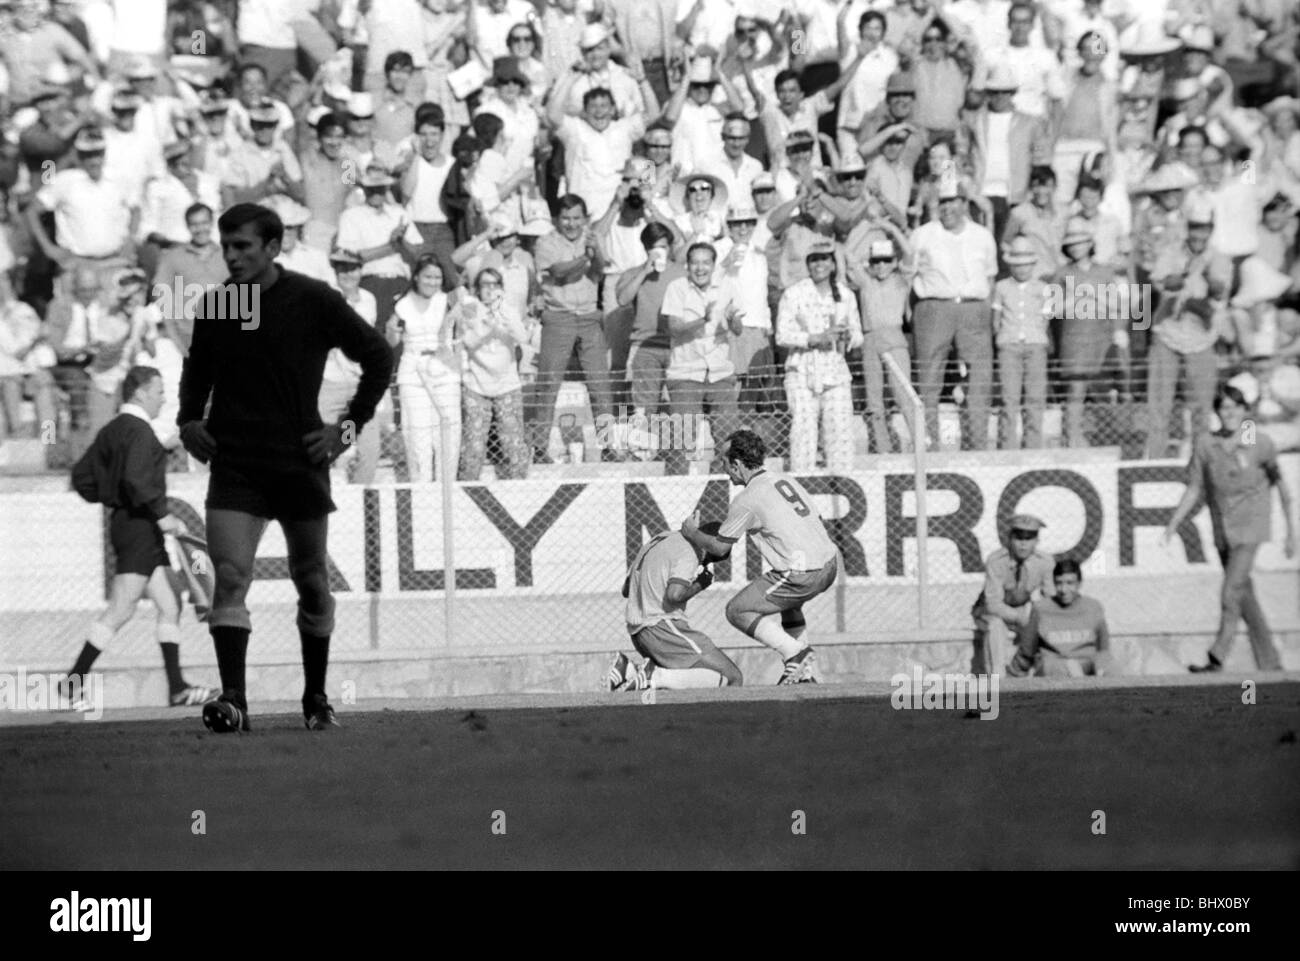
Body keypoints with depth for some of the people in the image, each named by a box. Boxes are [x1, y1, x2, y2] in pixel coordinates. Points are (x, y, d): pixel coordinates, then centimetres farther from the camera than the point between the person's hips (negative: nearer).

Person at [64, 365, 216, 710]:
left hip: (124, 523, 10)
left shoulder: (110, 431, 16)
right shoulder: (138, 430, -13)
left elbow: (81, 477, 17)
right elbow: (135, 477, -26)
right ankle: (74, 680, -9)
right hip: (139, 527, -10)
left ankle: (177, 687, 8)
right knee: (120, 611, -10)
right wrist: (161, 514, -20)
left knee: (170, 606, 9)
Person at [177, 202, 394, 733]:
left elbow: (378, 355, 3)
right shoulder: (213, 307, 4)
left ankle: (316, 696, 25)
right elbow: (197, 368, 23)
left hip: (301, 461, -1)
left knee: (311, 584, 9)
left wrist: (350, 424, -2)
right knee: (229, 578, -15)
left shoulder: (314, 301, -5)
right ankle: (232, 699, -21)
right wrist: (189, 418, 5)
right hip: (233, 465, 1)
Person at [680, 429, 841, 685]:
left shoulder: (747, 500, -7)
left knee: (737, 611, 5)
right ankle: (805, 673, 27)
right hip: (830, 565, 8)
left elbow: (720, 547, 1)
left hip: (802, 575, -8)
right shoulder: (787, 480, 15)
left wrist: (691, 533, 20)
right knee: (782, 597, 35)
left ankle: (795, 654, -2)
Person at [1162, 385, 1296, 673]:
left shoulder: (1260, 444, -7)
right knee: (1245, 597, 10)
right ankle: (1270, 665, 19)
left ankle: (1217, 658, -14)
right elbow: (1194, 490, 5)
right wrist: (1171, 527, 1)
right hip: (1222, 528, 4)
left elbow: (1281, 486, 2)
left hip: (1250, 527, -4)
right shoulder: (1206, 444, -1)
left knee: (1232, 591, -16)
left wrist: (1291, 531, 3)